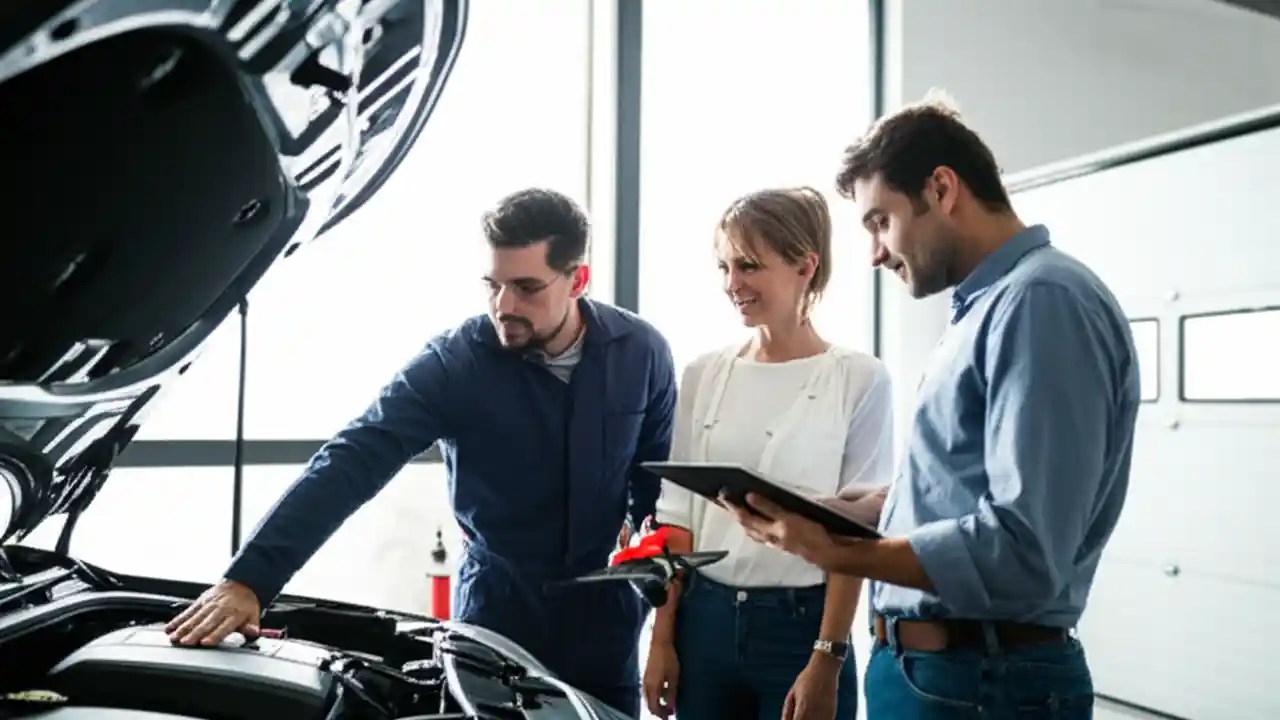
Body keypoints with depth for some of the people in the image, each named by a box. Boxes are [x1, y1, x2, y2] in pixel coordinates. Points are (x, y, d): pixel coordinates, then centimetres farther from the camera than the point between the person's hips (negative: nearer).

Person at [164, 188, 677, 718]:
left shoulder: (641, 352, -8)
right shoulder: (452, 363, -15)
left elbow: (659, 475, 5)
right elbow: (349, 465, -23)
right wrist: (248, 579, -32)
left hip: (604, 612, 2)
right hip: (498, 606, -1)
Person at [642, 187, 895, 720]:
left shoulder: (859, 378, -7)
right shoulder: (704, 373, 5)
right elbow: (679, 518, 7)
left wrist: (827, 661, -12)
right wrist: (662, 638, 4)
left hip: (800, 625, -3)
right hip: (706, 620, 4)